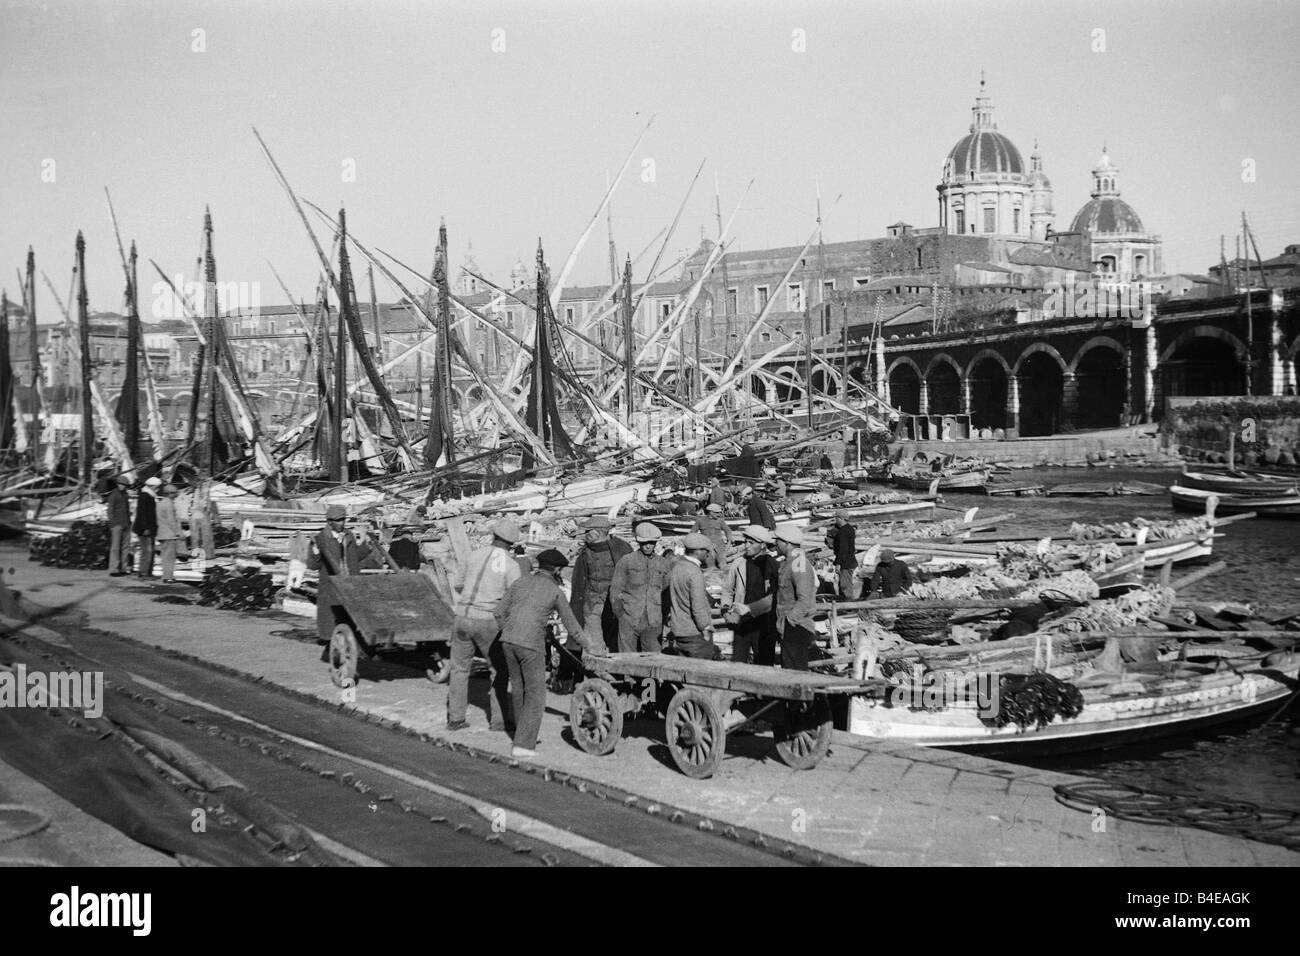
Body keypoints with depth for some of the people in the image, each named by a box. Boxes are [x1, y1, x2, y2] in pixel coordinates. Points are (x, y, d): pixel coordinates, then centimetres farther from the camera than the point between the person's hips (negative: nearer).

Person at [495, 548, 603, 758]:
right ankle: (523, 745, -3)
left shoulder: (520, 583, 13)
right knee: (535, 695, 2)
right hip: (532, 645, -5)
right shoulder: (554, 591, 3)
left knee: (518, 690, 18)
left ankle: (523, 735, 27)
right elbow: (571, 623, 11)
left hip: (508, 640, 5)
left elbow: (499, 613, 11)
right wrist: (588, 645, 24)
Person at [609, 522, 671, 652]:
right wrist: (620, 613, -1)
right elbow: (615, 589, 5)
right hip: (629, 621, -2)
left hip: (653, 622, 2)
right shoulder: (626, 561, 3)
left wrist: (664, 618, 10)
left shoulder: (663, 563, 10)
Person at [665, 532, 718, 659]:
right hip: (695, 633, -8)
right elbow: (698, 606, -20)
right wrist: (705, 629, -12)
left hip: (677, 630, 8)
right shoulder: (695, 573, -18)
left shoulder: (675, 567, 7)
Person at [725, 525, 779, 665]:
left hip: (764, 625, -2)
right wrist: (727, 609, 8)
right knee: (737, 663, 1)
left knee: (764, 663, 4)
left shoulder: (772, 566, -5)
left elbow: (772, 598, -9)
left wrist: (748, 609, -17)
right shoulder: (739, 563, 4)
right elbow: (729, 590, 18)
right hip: (741, 623, 3)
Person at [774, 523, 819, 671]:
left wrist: (788, 620, -21)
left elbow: (805, 602, -24)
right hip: (789, 630, 11)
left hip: (796, 629, -11)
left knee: (794, 671, -10)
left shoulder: (799, 564, -17)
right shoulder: (788, 563, 16)